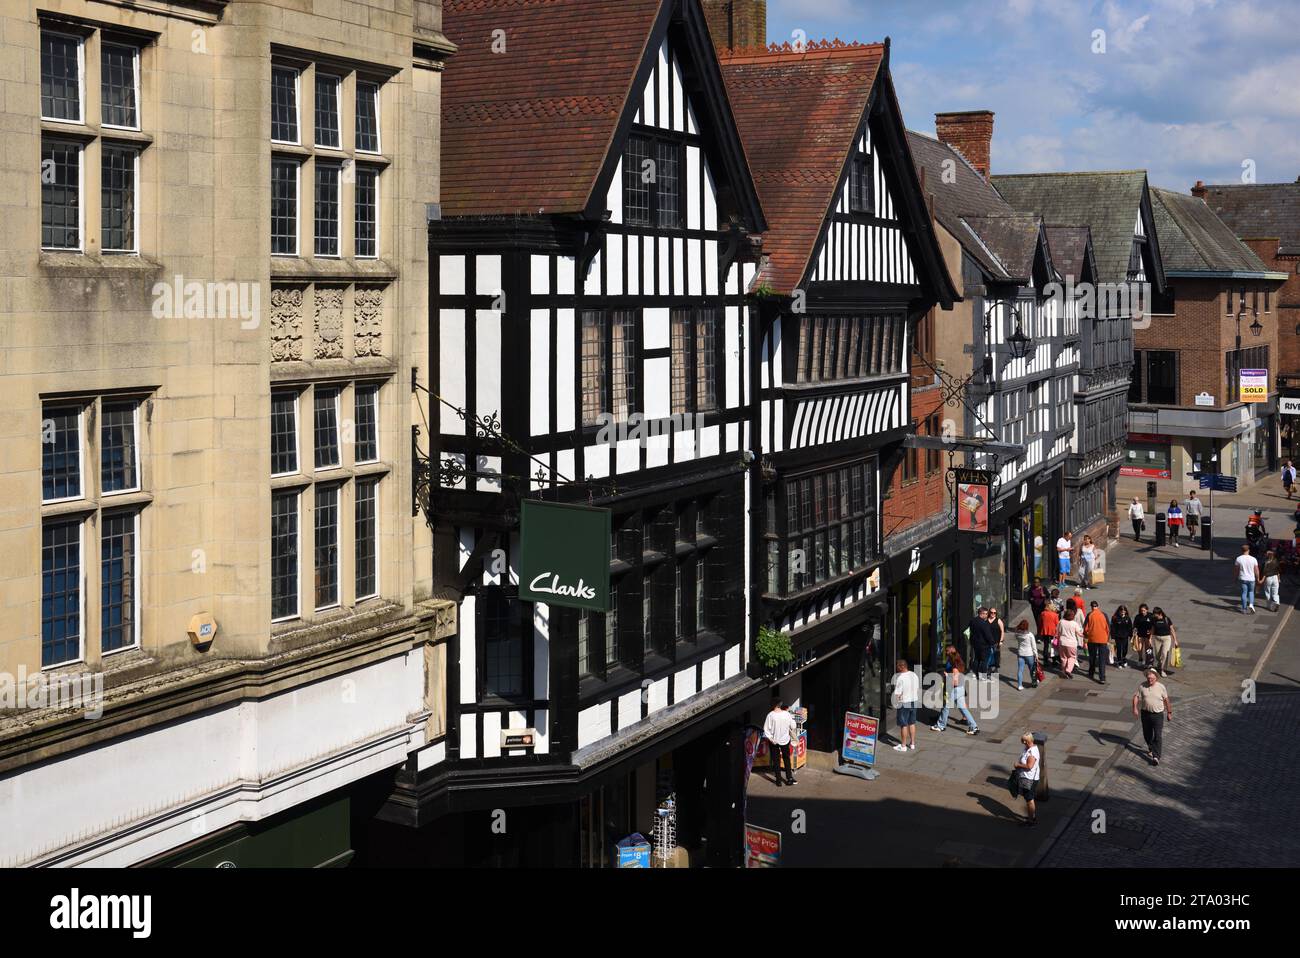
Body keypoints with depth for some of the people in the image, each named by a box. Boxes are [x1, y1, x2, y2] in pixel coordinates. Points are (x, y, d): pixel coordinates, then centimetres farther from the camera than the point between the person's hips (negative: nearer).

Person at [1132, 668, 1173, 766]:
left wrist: (1169, 712, 8)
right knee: (1147, 734, 17)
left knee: (1157, 736, -8)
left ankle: (1156, 756, -9)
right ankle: (1151, 749, 42)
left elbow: (1166, 700, 2)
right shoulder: (1142, 686, -3)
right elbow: (1136, 697, -2)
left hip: (1158, 714, -3)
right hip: (1145, 713, 3)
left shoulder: (1161, 687, -7)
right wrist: (1135, 709, -16)